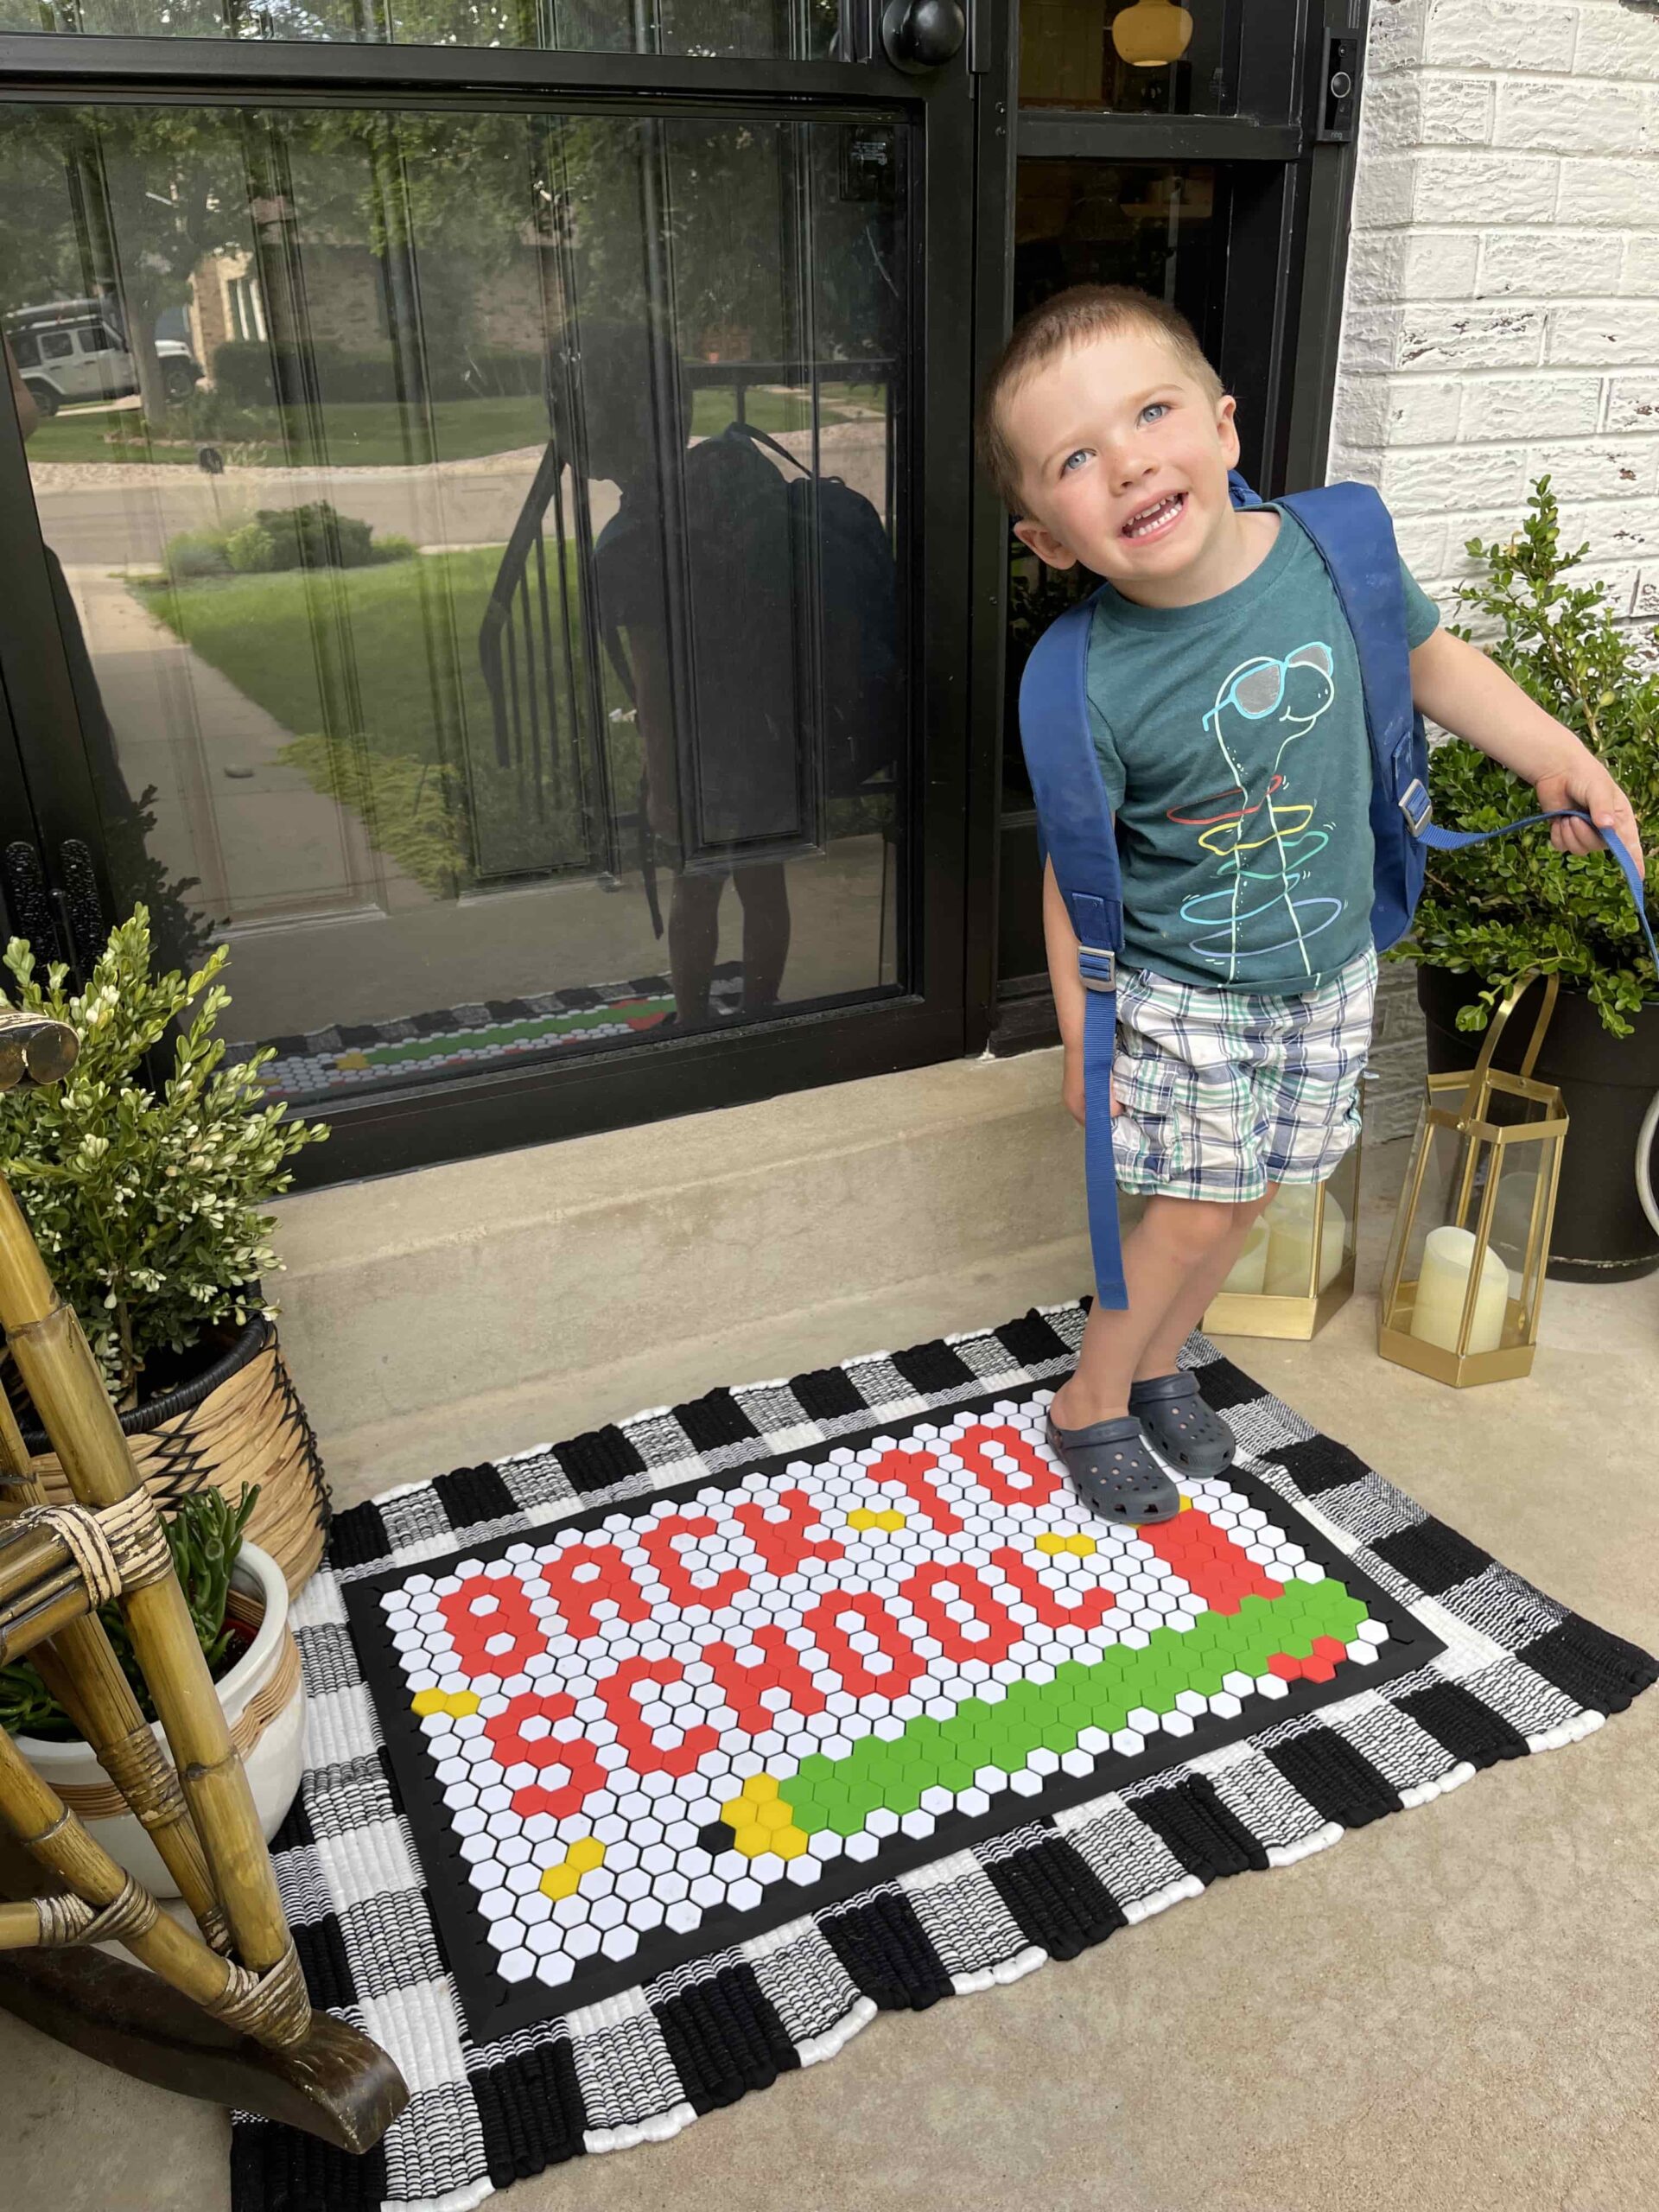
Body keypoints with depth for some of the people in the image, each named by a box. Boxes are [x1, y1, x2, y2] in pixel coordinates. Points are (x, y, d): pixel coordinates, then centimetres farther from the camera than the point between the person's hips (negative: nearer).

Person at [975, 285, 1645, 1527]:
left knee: (1254, 1193, 17)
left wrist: (1559, 757, -1)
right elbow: (1074, 870, -14)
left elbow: (1430, 658, 6)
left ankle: (1159, 1365, 41)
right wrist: (1080, 1038, -8)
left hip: (1330, 968, 5)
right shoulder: (1091, 688, -24)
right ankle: (1090, 1404, 28)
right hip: (1184, 992, -4)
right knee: (1197, 1210, 3)